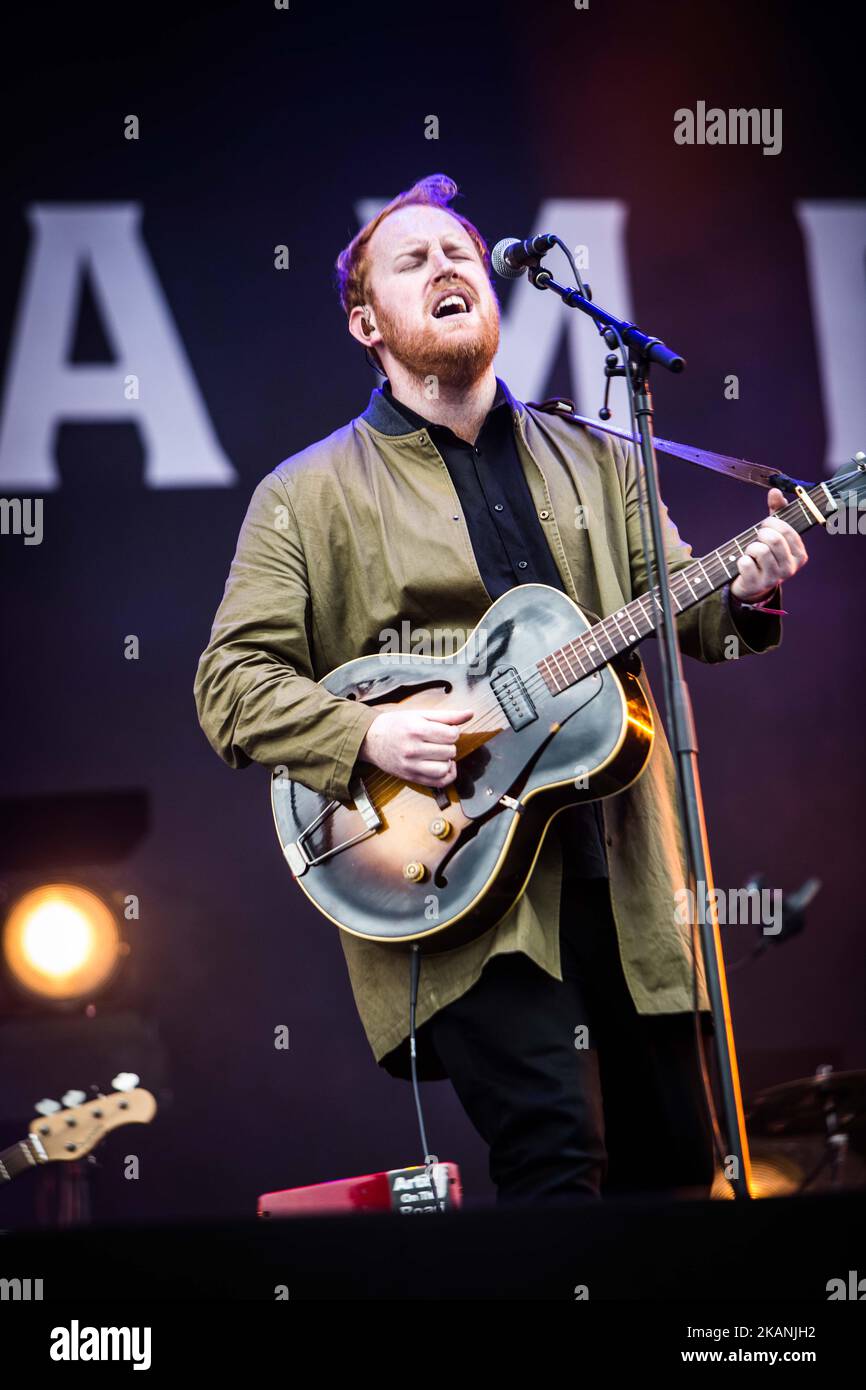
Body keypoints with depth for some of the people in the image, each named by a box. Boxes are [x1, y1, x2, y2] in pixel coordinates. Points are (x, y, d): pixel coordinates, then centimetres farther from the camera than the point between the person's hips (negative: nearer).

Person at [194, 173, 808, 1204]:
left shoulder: (594, 462, 17)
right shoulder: (310, 495, 5)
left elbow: (676, 613, 17)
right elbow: (231, 682, 1)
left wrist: (743, 591, -6)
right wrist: (367, 734, -15)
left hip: (617, 870, 4)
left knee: (674, 1161, 7)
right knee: (557, 1155, -19)